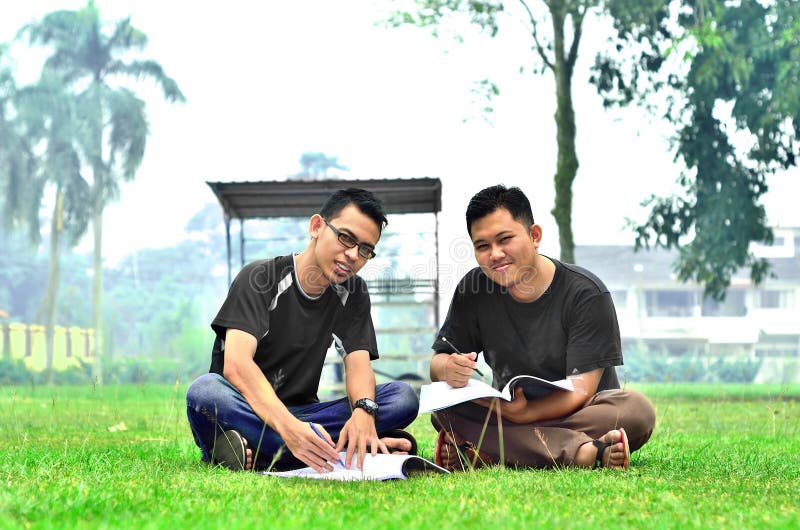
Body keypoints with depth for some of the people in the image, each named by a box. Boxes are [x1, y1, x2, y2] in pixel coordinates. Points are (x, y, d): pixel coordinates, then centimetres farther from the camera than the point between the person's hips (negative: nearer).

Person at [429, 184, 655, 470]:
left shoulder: (586, 293, -15)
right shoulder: (473, 289, -3)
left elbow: (580, 390, -20)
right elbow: (438, 361, -3)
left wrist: (525, 413, -37)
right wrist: (448, 369, -29)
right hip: (507, 412, 3)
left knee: (637, 409, -33)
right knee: (444, 407, -26)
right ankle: (586, 452, -36)